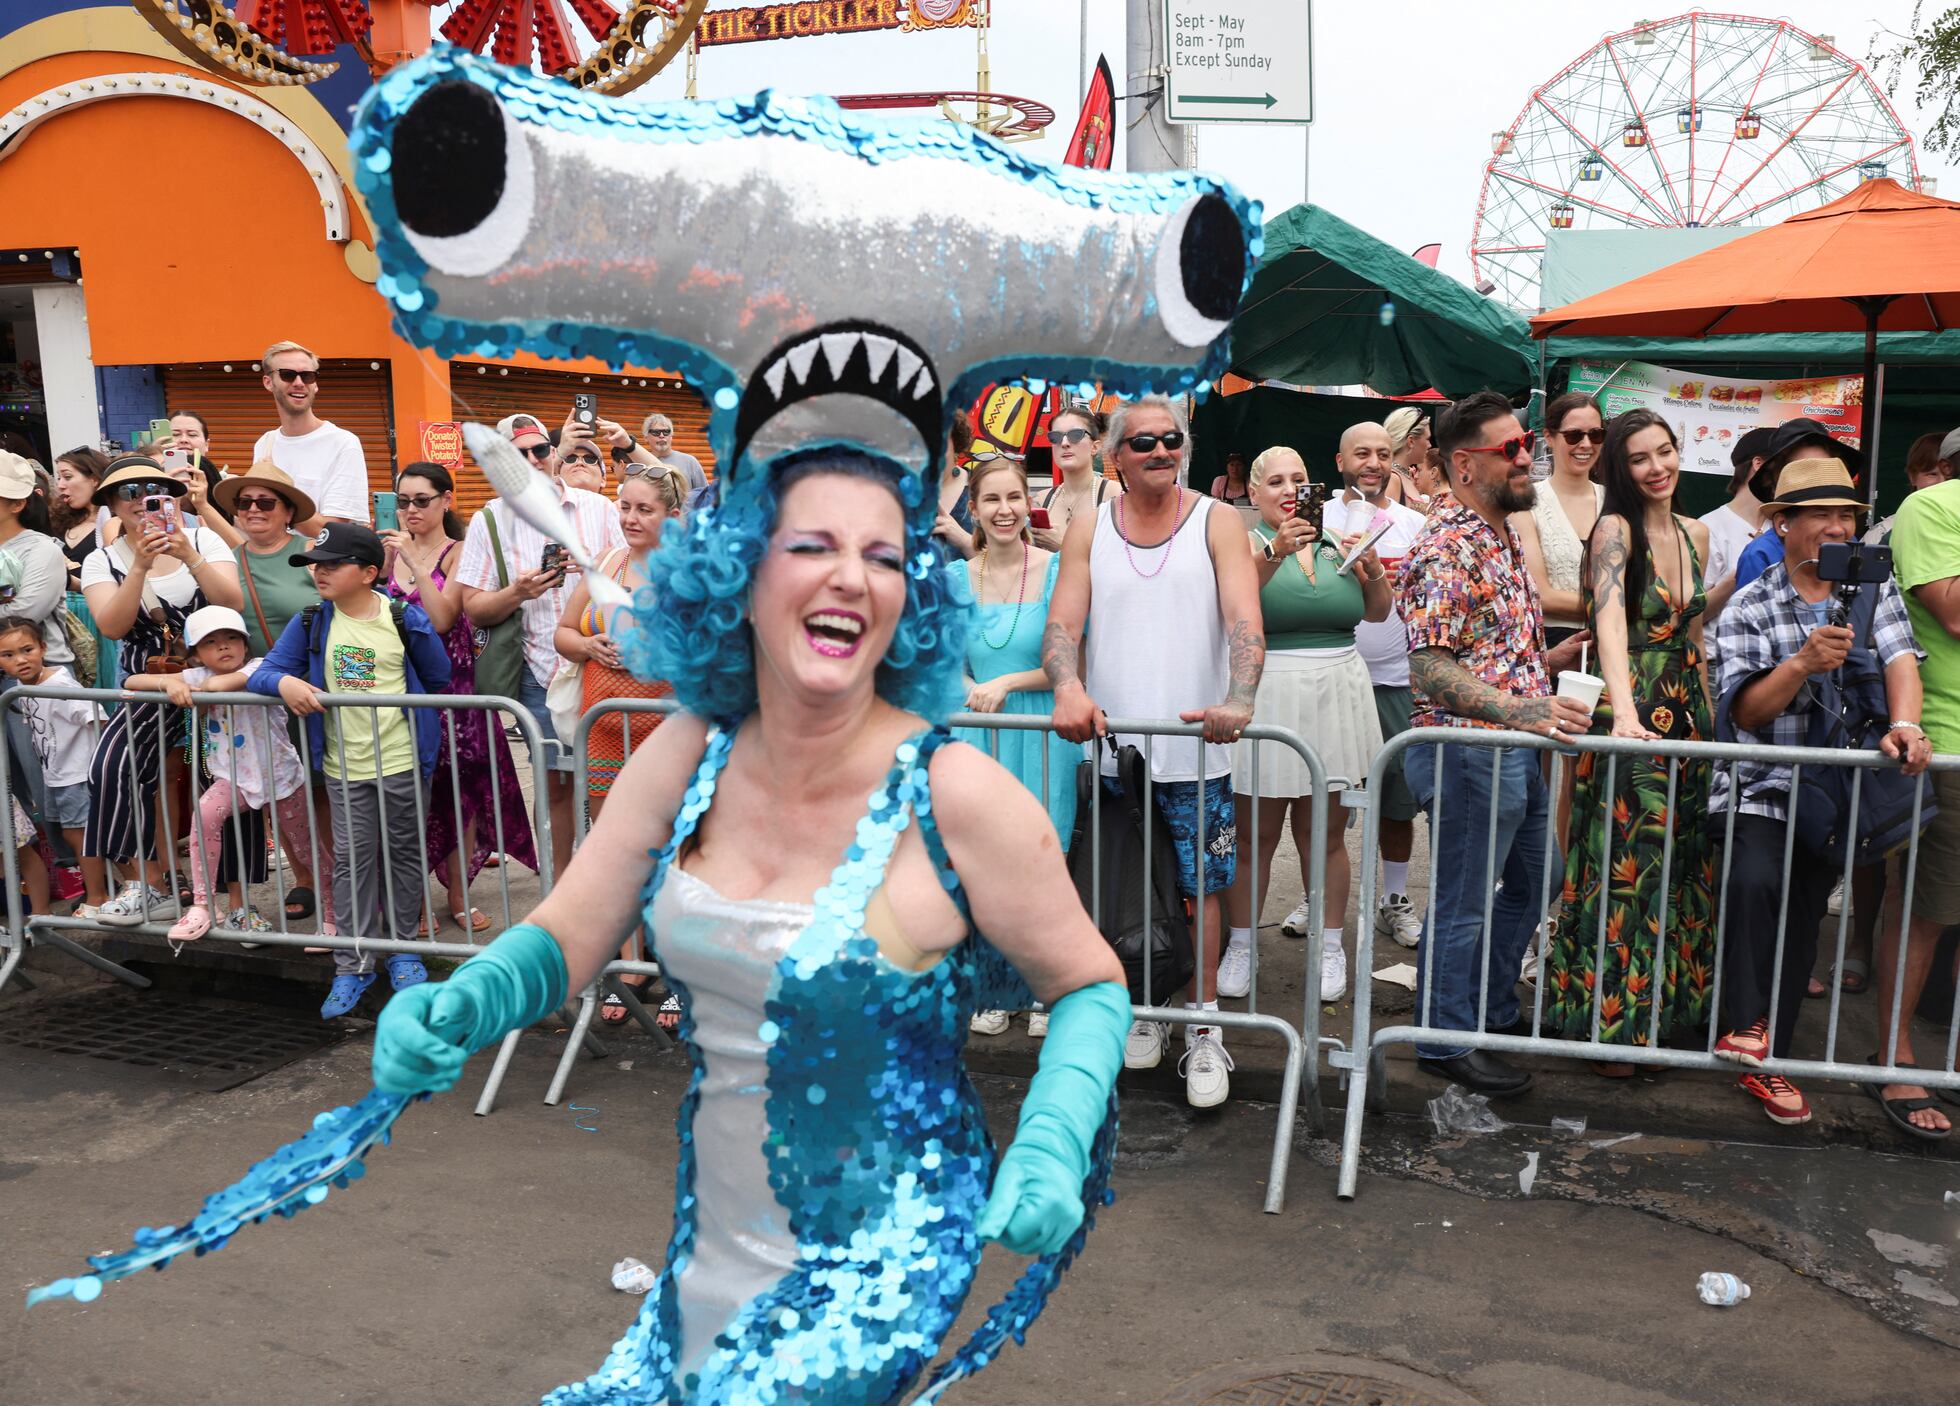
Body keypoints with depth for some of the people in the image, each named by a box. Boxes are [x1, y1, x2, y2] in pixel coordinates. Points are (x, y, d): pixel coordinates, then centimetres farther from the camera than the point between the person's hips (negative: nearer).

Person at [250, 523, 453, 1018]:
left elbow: (437, 677, 7)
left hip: (402, 760, -1)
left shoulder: (405, 620, -5)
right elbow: (262, 672, -1)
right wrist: (285, 683, -21)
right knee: (352, 858, 2)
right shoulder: (312, 623, 2)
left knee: (403, 853, 10)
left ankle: (402, 949, 25)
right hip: (344, 767, 2)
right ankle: (352, 964, 10)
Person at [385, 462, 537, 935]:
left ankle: (458, 895, 16)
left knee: (458, 789, 3)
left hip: (450, 682, -2)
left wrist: (415, 562, -18)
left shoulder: (459, 553, -2)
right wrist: (382, 560, -3)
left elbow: (442, 620, -15)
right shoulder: (391, 551, 9)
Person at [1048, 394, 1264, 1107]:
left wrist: (1238, 701, -30)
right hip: (1110, 746, 2)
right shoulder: (1088, 529, 8)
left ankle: (1202, 1027, 17)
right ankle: (1142, 1007, 29)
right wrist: (1069, 690, -22)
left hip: (1196, 750, -2)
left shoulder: (1216, 522, 1)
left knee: (1199, 887, 4)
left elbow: (1245, 622, -11)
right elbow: (1061, 624, -1)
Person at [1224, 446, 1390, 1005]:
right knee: (1254, 834, 2)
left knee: (1326, 833, 10)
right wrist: (1275, 551, -31)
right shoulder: (1246, 541, 1)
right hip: (1266, 699, -4)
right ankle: (1239, 947, 15)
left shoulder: (1333, 540, 13)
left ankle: (1330, 947, 22)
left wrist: (1371, 568, -3)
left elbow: (1377, 612, 15)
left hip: (1335, 697, 4)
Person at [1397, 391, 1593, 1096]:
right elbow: (1429, 670, -24)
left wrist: (1558, 656, 10)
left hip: (1517, 751, 10)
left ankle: (1495, 1009, 39)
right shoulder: (1447, 548, -18)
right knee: (1464, 904, 3)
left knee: (1531, 885, 22)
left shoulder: (1505, 538, 13)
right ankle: (1445, 1040, 20)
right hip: (1469, 751, -10)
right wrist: (1519, 708, -32)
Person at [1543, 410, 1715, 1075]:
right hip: (1629, 721, -7)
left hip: (1687, 719, 7)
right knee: (1624, 871, -2)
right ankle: (1610, 1019, 9)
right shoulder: (1615, 529, -10)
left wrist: (1705, 715, 14)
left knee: (1681, 867, 12)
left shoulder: (1694, 534, 11)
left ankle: (1672, 1005, 24)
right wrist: (1625, 712, -40)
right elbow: (1610, 624, -26)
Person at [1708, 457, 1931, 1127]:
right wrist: (1803, 663, -27)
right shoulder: (1749, 607, -3)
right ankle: (1747, 1021, -8)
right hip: (1761, 787, -3)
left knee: (1801, 922, 6)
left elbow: (1900, 657, -10)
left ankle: (1766, 1058, 20)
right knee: (1756, 881, -28)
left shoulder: (1873, 589, 7)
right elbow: (1744, 711, -10)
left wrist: (1905, 725, -29)